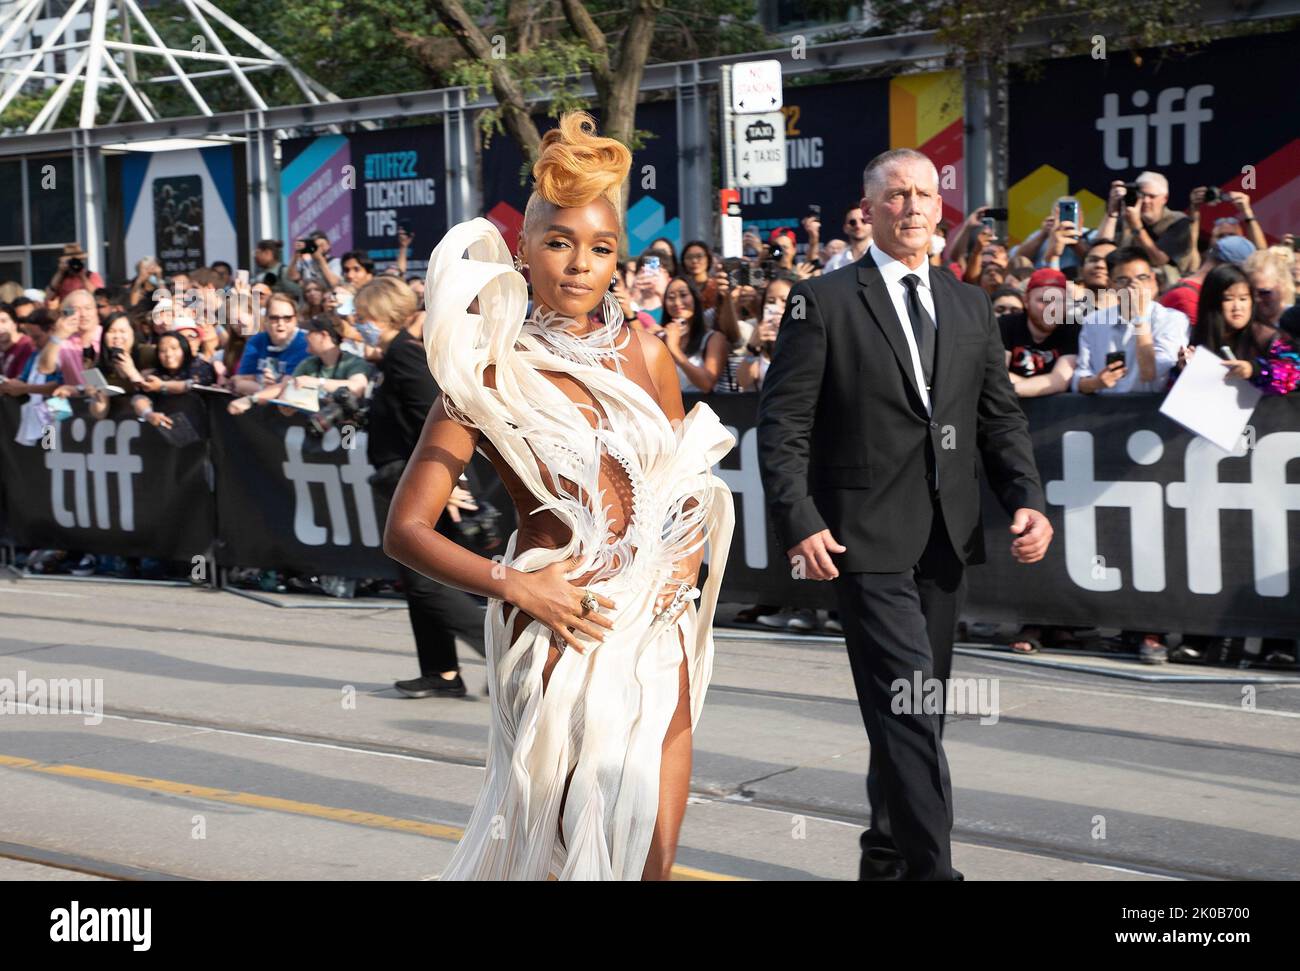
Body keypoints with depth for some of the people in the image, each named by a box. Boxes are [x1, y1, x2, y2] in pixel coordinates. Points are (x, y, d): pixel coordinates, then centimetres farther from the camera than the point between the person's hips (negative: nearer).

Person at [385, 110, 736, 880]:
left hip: (656, 631, 5)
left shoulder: (643, 353, 5)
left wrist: (688, 553, 1)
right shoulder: (491, 377, -8)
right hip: (560, 635, -4)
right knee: (590, 845, 2)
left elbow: (691, 479, 19)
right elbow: (406, 531, -9)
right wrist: (514, 585, -18)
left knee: (655, 854, 6)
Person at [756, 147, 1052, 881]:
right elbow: (783, 425, -6)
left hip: (948, 542, 6)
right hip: (868, 541, -6)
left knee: (914, 712, 14)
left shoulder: (971, 307, 13)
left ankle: (887, 858, 30)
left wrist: (1027, 499, -3)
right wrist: (800, 523, -15)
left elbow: (1002, 419, 13)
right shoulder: (824, 302, -3)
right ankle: (931, 866, -9)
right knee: (909, 710, -12)